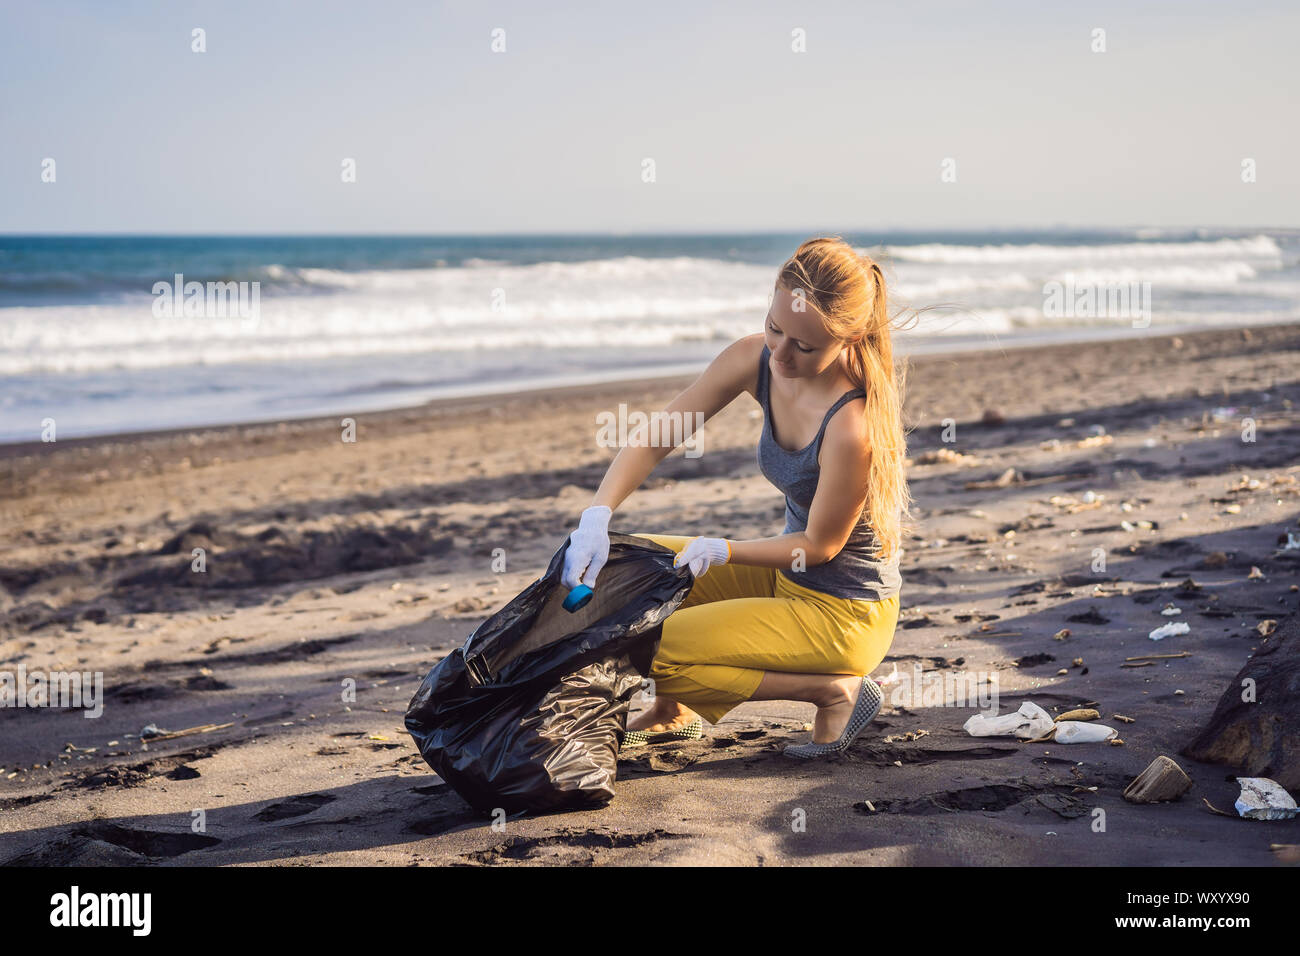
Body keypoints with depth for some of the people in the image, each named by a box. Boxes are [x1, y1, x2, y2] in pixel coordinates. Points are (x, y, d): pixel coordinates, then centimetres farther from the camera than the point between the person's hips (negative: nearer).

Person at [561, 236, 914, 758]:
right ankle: (674, 712, 25)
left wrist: (720, 550, -15)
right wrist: (597, 516, -21)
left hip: (845, 614, -8)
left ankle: (834, 690, -6)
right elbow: (655, 439, -8)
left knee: (650, 651, -15)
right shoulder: (755, 360, -11)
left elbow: (819, 546, -19)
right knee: (624, 565, 5)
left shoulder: (852, 425, -33)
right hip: (789, 576, 8)